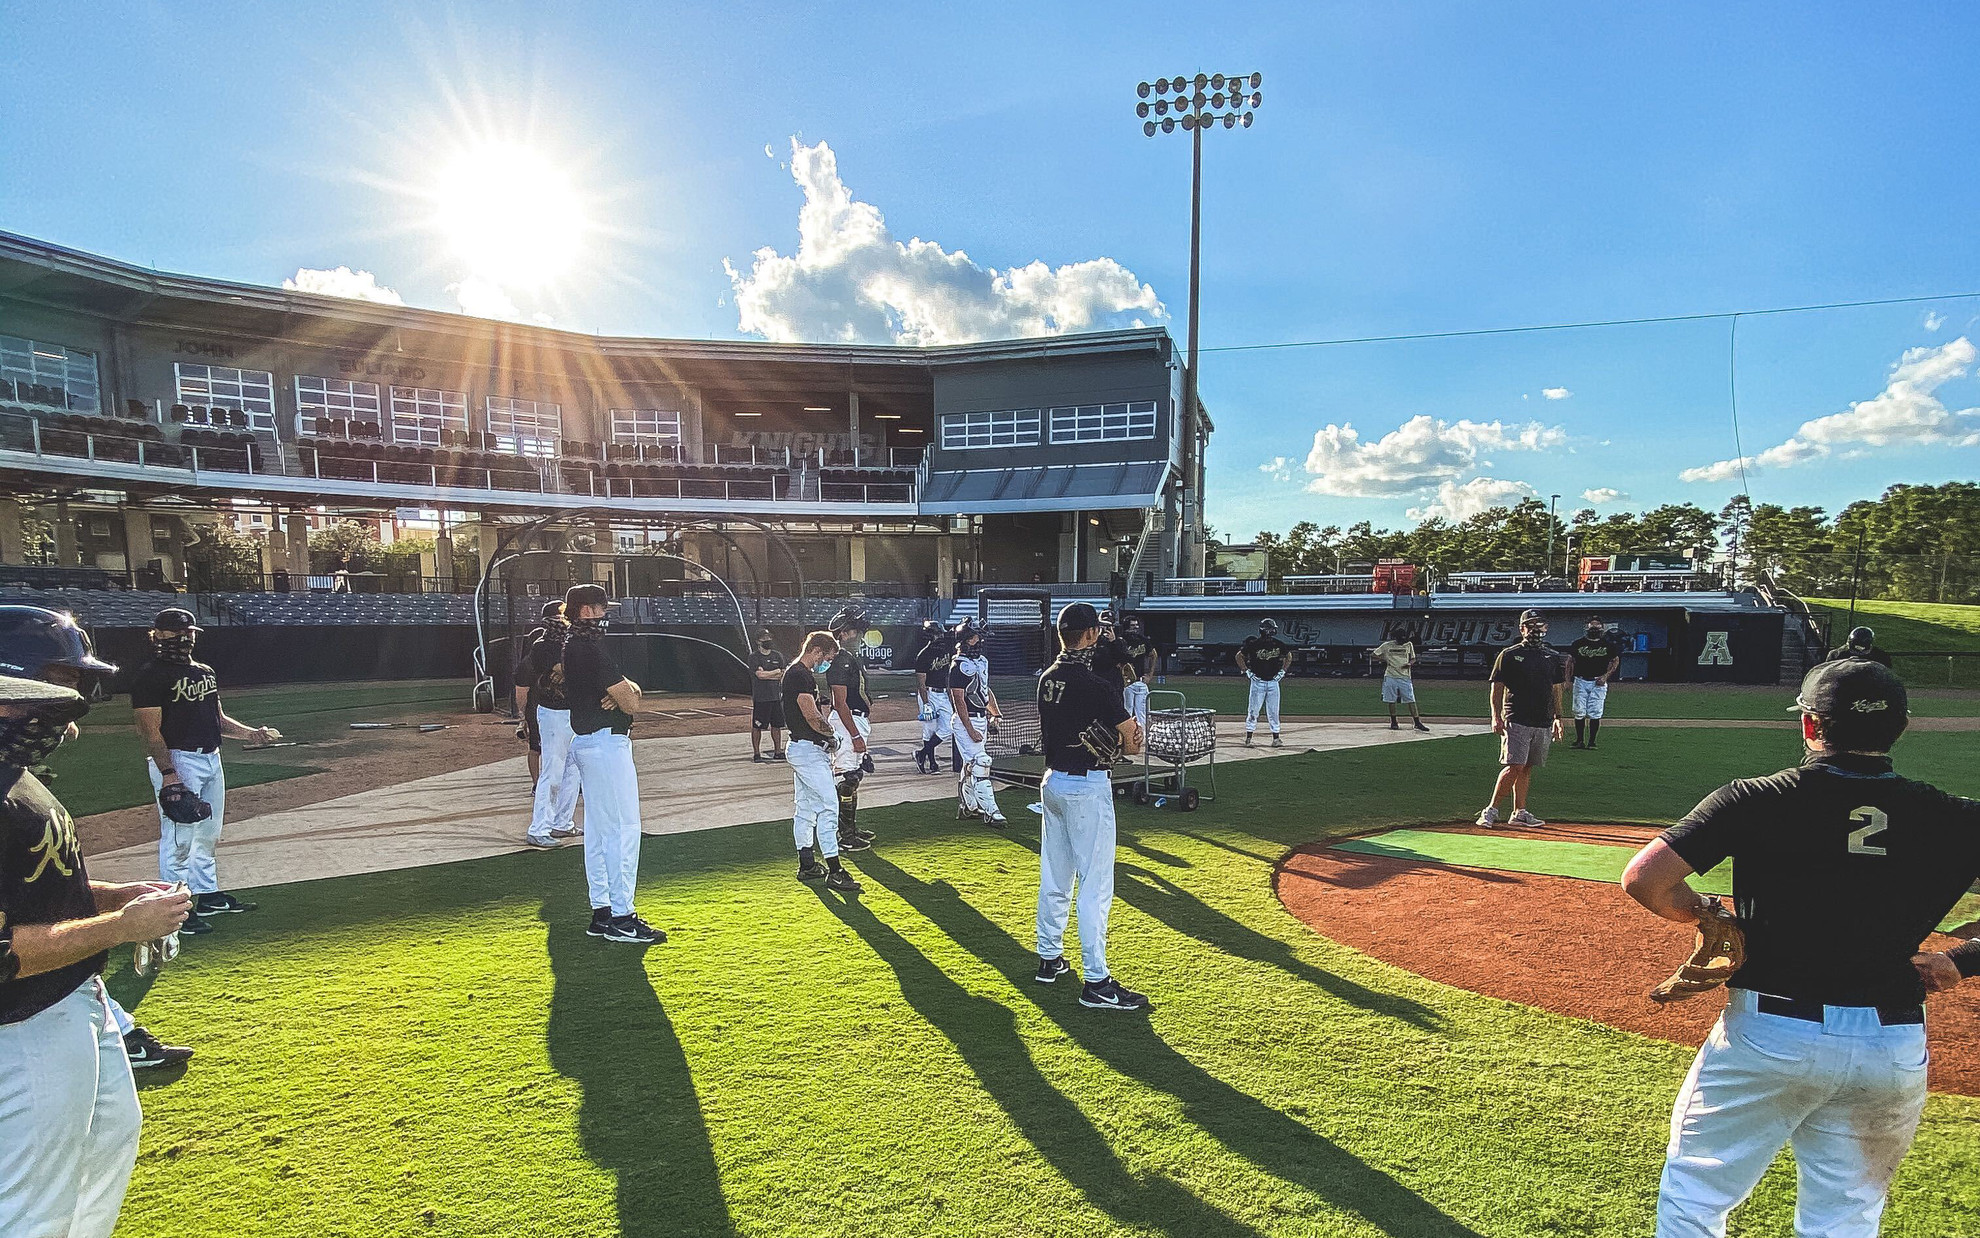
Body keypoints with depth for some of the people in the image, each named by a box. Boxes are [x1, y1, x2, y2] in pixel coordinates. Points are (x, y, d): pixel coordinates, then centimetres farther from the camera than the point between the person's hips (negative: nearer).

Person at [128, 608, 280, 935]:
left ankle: (209, 896, 28)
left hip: (211, 760, 9)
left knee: (208, 834, 17)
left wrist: (251, 733, 5)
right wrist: (168, 774, -24)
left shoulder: (205, 672, 15)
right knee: (178, 838, -6)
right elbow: (150, 730, -16)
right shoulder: (150, 675, -10)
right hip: (176, 761, -9)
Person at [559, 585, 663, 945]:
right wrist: (626, 695, 4)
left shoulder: (573, 645, 16)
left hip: (584, 739, 11)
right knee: (623, 827, -7)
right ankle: (620, 918, -3)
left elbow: (633, 688, 12)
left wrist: (623, 689, -9)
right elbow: (631, 702, -17)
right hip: (606, 742, -11)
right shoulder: (591, 647, -16)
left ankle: (601, 912, 20)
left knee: (597, 828, 13)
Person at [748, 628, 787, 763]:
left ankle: (778, 751, 17)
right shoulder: (753, 657, -3)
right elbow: (760, 675, -14)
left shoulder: (778, 656, 11)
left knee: (776, 725, 9)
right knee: (756, 727, -1)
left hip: (776, 696, 4)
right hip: (760, 697, -4)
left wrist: (766, 674, -7)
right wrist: (776, 672, -2)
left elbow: (782, 676, 5)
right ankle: (756, 753, 6)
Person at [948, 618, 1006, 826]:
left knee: (970, 764, 16)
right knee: (980, 764, -12)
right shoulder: (959, 665, -16)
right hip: (966, 721, -9)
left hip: (981, 719, 9)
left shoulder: (982, 660, 13)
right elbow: (959, 700, -18)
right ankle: (990, 812, -11)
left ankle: (967, 806, 27)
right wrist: (971, 730, -21)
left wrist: (995, 713, 13)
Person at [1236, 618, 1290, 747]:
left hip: (1273, 682, 3)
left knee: (1274, 712, 6)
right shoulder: (1253, 644, -10)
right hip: (1257, 682, -3)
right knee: (1253, 711, -1)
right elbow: (1239, 656, 0)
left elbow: (1289, 655, 18)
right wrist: (1247, 671, -4)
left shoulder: (1279, 644, 0)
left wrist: (1282, 671, 10)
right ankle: (1248, 738, 5)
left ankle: (1276, 739, 10)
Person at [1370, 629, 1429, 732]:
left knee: (1411, 700, -3)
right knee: (1391, 700, 3)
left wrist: (1410, 664, -10)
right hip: (1391, 676, 0)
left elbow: (1413, 659, 13)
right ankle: (1394, 722, 15)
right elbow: (1372, 655, 6)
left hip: (1405, 677, 1)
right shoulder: (1387, 645, 1)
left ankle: (1417, 722, -2)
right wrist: (1383, 659, -10)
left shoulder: (1408, 644, 5)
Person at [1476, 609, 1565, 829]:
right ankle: (1491, 810, -5)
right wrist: (1496, 717, -11)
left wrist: (1557, 717, 15)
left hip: (1543, 724, 5)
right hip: (1516, 720, -5)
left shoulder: (1553, 658, 15)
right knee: (1514, 767, -12)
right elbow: (1497, 687, -2)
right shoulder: (1509, 655, -1)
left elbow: (1556, 689, 21)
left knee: (1527, 768, 9)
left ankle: (1519, 813, 14)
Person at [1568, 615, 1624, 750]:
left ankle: (1591, 742, 5)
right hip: (1580, 681, 0)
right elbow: (1570, 661, 7)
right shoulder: (1578, 643, 3)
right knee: (1579, 712, 0)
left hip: (1598, 683, 0)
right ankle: (1579, 741, 10)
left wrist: (1606, 676, -2)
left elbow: (1616, 661, 12)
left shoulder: (1608, 645, 4)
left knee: (1595, 713, -3)